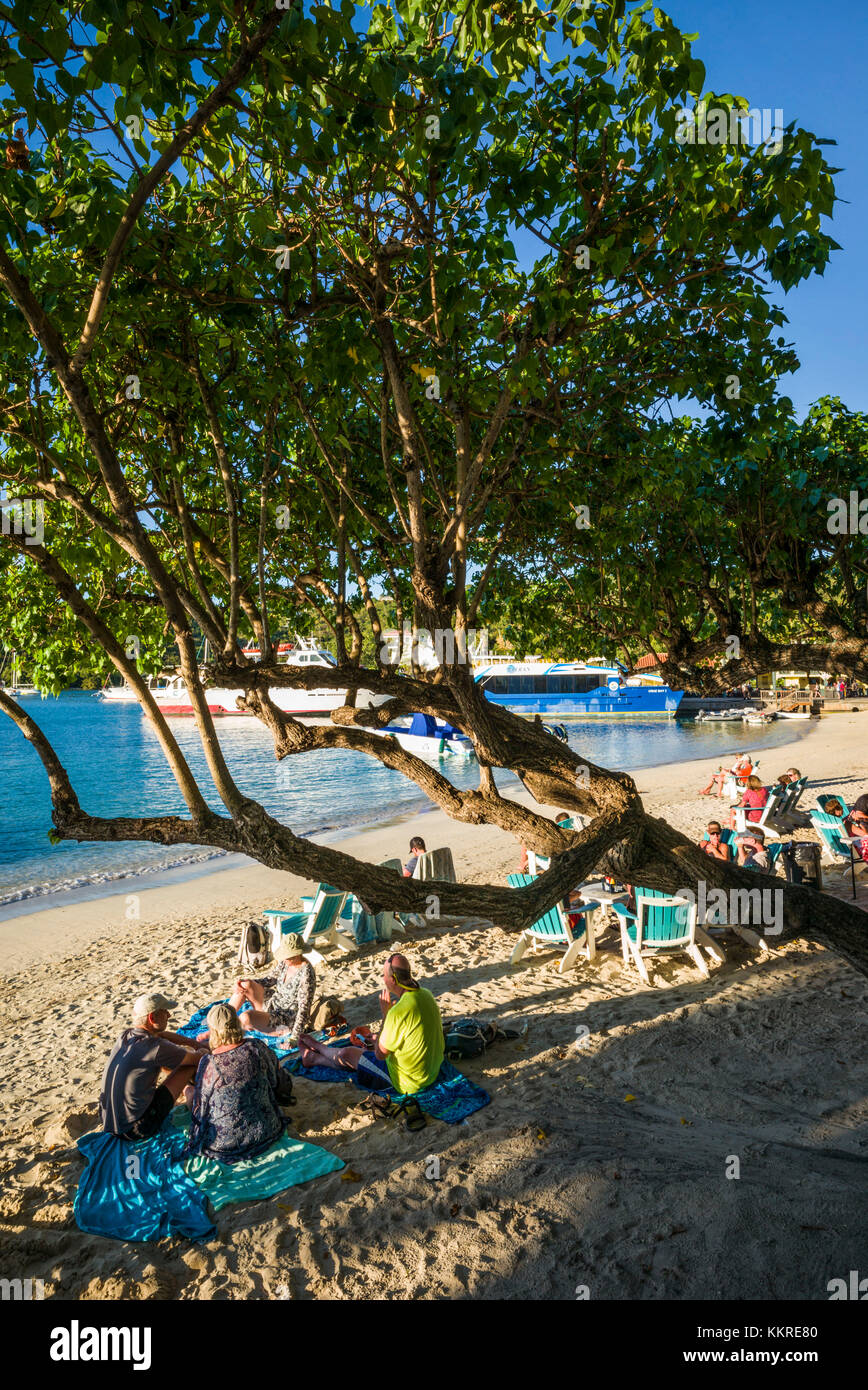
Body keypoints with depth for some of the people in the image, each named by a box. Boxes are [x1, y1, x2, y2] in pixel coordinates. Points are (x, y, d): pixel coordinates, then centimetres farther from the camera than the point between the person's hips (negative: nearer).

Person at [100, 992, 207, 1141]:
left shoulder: (125, 1035, -1)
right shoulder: (157, 1048, -23)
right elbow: (197, 1059, -7)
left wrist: (193, 1042, 25)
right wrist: (204, 1051, 17)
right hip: (138, 1130, -8)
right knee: (190, 1065, -1)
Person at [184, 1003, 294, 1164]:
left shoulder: (208, 1064, -21)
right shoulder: (257, 1047, -13)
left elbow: (201, 1107, -6)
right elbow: (279, 1082, 3)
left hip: (224, 1143, -3)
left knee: (189, 1090, 17)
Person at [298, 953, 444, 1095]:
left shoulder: (399, 1012, -32)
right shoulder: (426, 994, -5)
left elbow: (380, 1054, -17)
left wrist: (385, 1015, -11)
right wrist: (381, 1040, 15)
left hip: (407, 1081, -7)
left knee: (346, 1054, 10)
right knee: (367, 1049, 23)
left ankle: (315, 1052, 42)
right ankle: (315, 1059, 43)